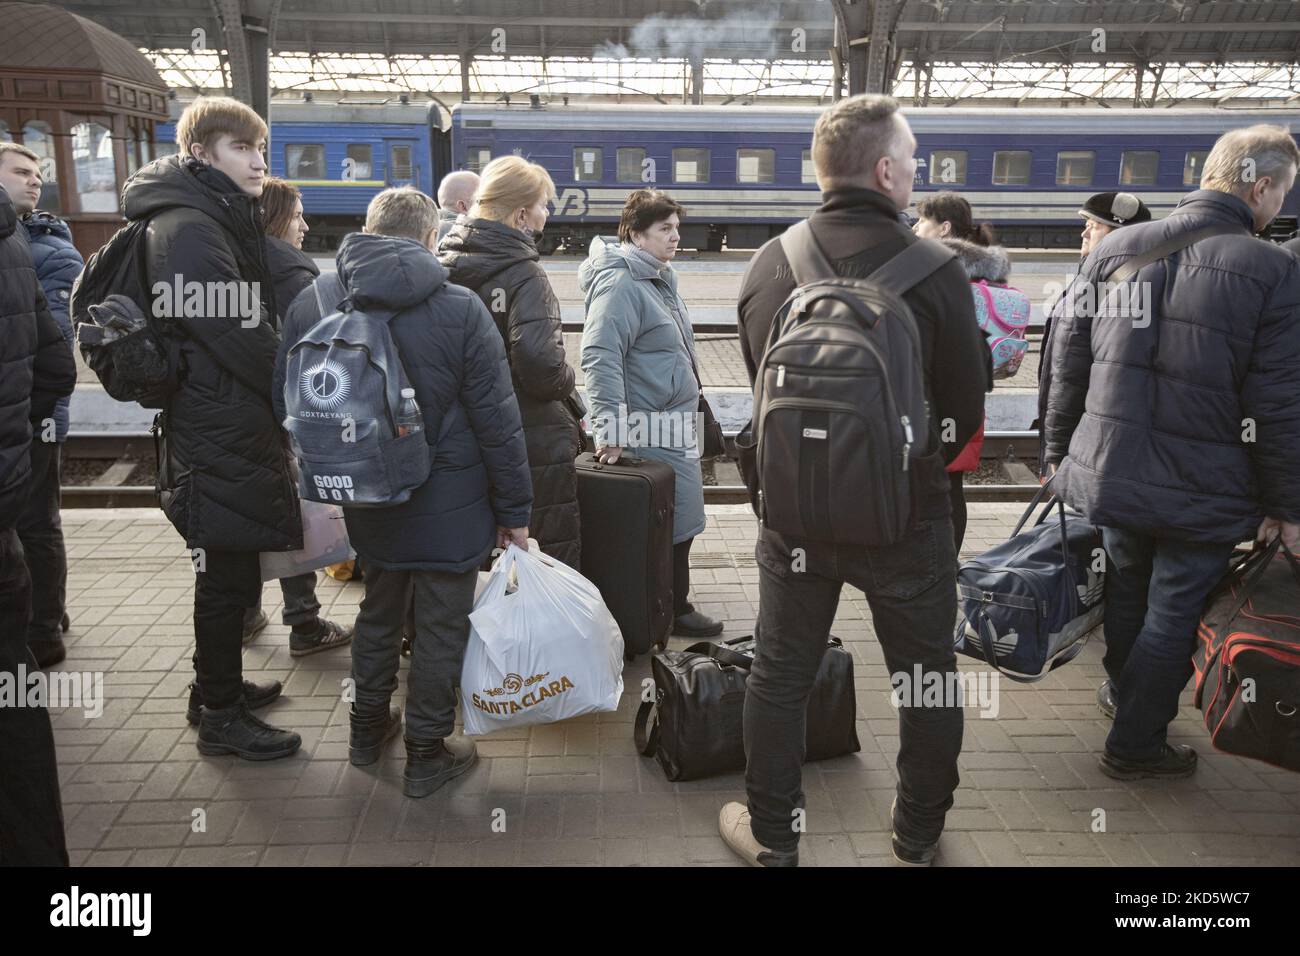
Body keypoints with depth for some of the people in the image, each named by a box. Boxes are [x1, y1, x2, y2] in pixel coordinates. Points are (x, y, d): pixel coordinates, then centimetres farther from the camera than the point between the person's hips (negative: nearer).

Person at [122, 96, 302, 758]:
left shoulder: (218, 220, 16)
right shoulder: (189, 227, -17)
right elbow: (238, 332, -22)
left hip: (234, 425, 10)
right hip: (221, 435, -10)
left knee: (229, 570, 20)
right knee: (229, 574, 1)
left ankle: (217, 687, 36)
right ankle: (221, 716, 16)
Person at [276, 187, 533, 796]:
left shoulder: (309, 306, -4)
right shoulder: (459, 309, -16)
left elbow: (287, 407, 5)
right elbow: (497, 421, -14)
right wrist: (515, 509, -5)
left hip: (365, 502, 5)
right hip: (448, 506, -4)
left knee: (379, 609, 24)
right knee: (440, 626, 10)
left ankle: (368, 728, 39)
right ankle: (426, 754, 22)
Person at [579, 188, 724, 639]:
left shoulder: (658, 278, 16)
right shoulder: (620, 284, -18)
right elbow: (599, 357, -27)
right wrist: (612, 428, -32)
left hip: (674, 423, 11)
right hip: (651, 431, -11)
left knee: (679, 519, 18)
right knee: (679, 521, -2)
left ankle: (674, 606, 32)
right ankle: (676, 611, 14)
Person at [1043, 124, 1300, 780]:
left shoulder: (1114, 250, 0)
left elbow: (1067, 362, 4)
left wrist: (1057, 450, 15)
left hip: (1108, 472, 5)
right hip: (1203, 493, -4)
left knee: (1126, 590, 25)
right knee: (1174, 616, 12)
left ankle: (1122, 693, 47)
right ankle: (1135, 744, 24)